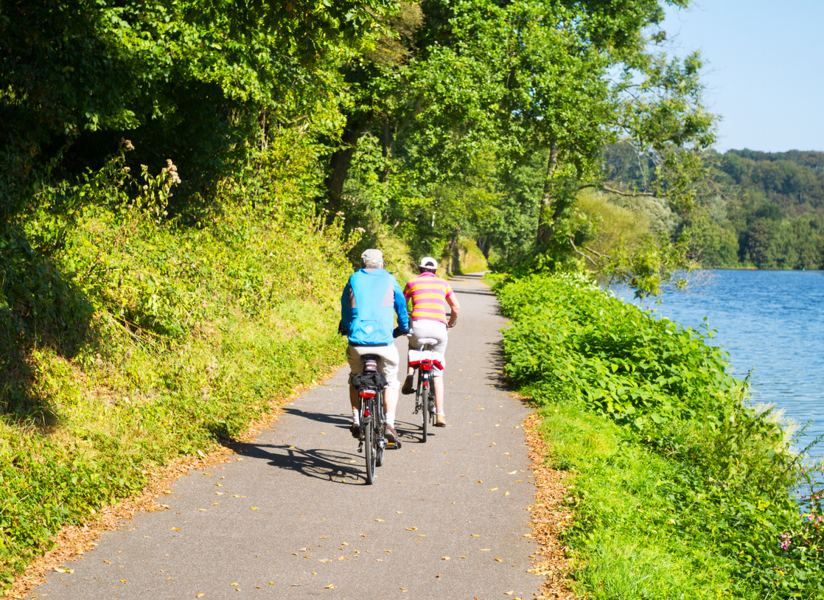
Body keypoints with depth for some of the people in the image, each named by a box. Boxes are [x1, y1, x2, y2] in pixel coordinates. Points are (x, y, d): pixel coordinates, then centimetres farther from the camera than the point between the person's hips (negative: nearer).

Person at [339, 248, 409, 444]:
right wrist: (403, 328, 38)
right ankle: (389, 424, -3)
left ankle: (356, 420, 18)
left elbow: (344, 308, 23)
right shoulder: (389, 280, 10)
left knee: (355, 380, 26)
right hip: (383, 341, -1)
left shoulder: (354, 280, 13)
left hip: (357, 341, 1)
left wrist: (345, 327, 42)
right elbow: (401, 305, 21)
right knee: (391, 383, 14)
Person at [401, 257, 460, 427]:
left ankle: (409, 379, 17)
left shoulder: (412, 283, 17)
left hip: (419, 325, -1)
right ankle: (440, 414, 3)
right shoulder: (442, 283, 21)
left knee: (413, 347, 38)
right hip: (439, 327, 1)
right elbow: (456, 307, 18)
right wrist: (451, 324, 36)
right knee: (438, 373, 11)